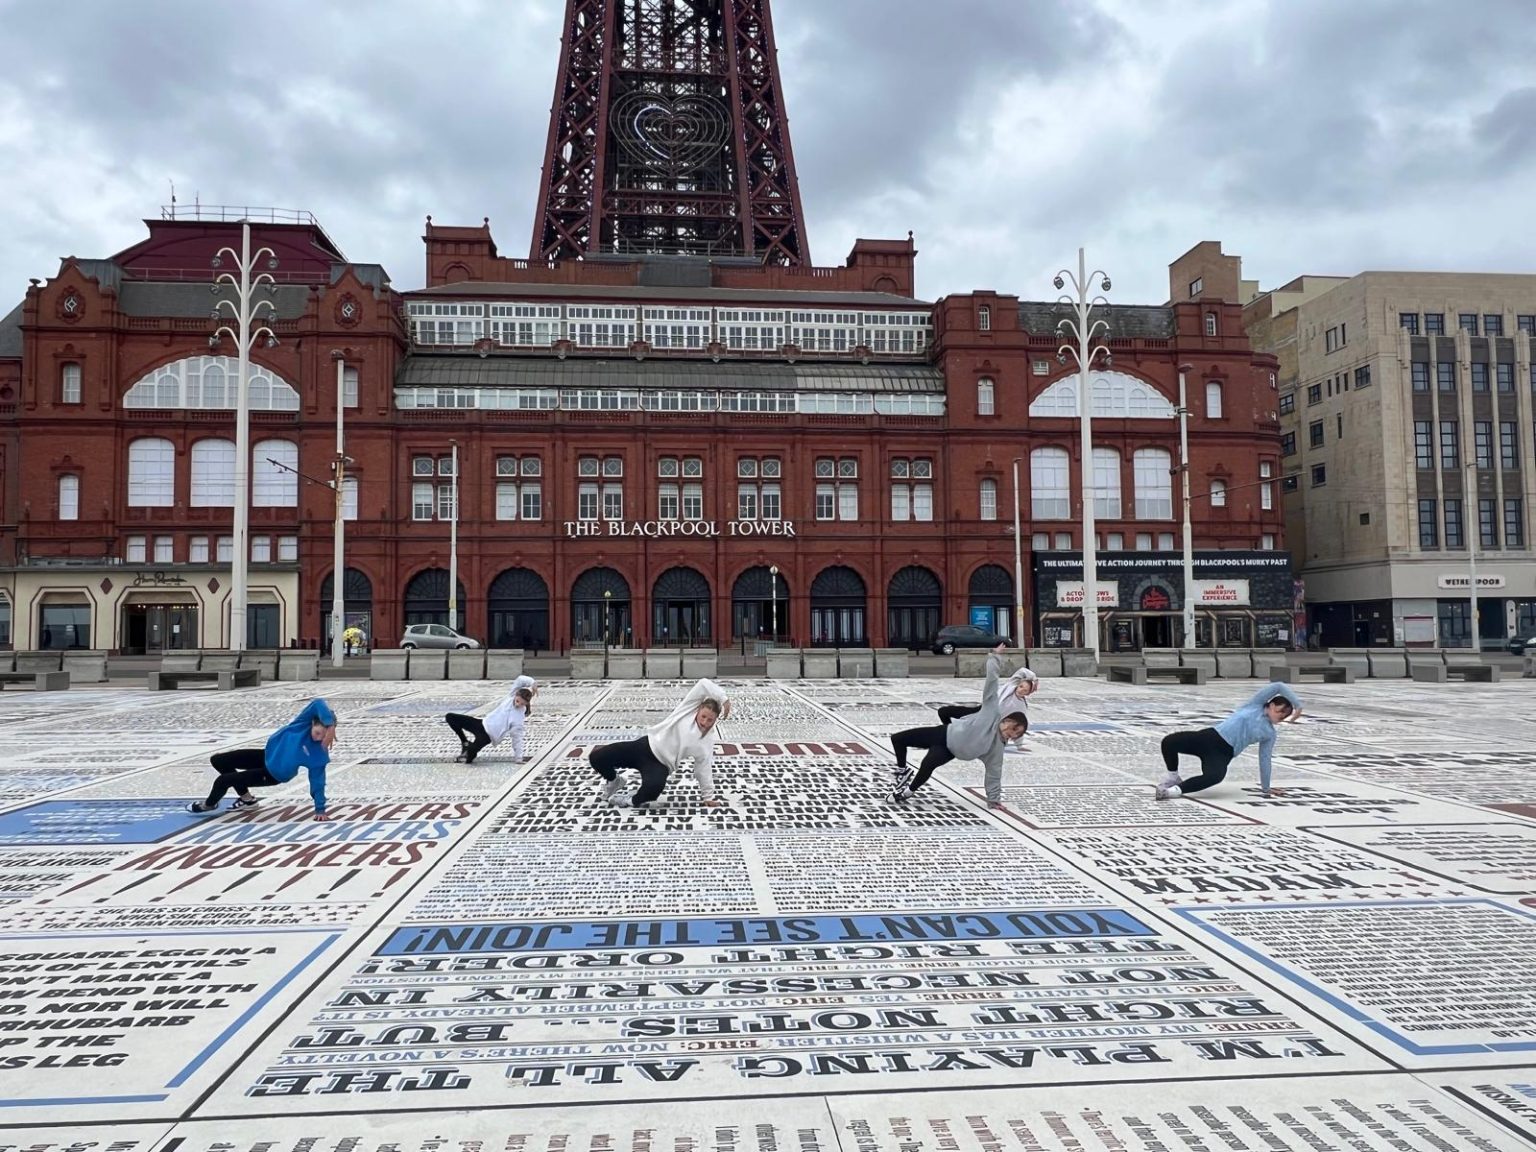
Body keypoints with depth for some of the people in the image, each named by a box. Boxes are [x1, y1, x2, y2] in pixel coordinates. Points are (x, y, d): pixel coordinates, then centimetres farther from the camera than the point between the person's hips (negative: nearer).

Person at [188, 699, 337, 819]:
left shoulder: (320, 752, -27)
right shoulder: (304, 722, -24)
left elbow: (318, 781, -18)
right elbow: (318, 705, -42)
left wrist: (320, 809, -20)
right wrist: (330, 725, -57)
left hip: (273, 775, -5)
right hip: (268, 755, 5)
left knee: (222, 781, -7)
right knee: (218, 760, 9)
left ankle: (209, 805, 30)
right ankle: (246, 798, 25)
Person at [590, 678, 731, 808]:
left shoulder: (707, 742, -2)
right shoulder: (689, 708, -6)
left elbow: (704, 769, 6)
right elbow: (704, 685, -16)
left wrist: (708, 796, 6)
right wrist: (723, 698, -22)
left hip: (661, 764, -1)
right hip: (645, 746, 1)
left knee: (655, 787, -39)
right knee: (596, 758, -8)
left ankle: (632, 800, -3)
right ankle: (613, 781, 26)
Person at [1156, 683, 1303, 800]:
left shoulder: (1270, 734, 15)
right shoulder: (1256, 704, 9)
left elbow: (1264, 759, 19)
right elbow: (1279, 687, 2)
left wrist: (1266, 787, 19)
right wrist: (1298, 704, 3)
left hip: (1224, 752, 1)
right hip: (1210, 737, -1)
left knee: (1216, 776, -37)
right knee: (1169, 741, -25)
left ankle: (1177, 790, -30)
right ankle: (1173, 777, 0)